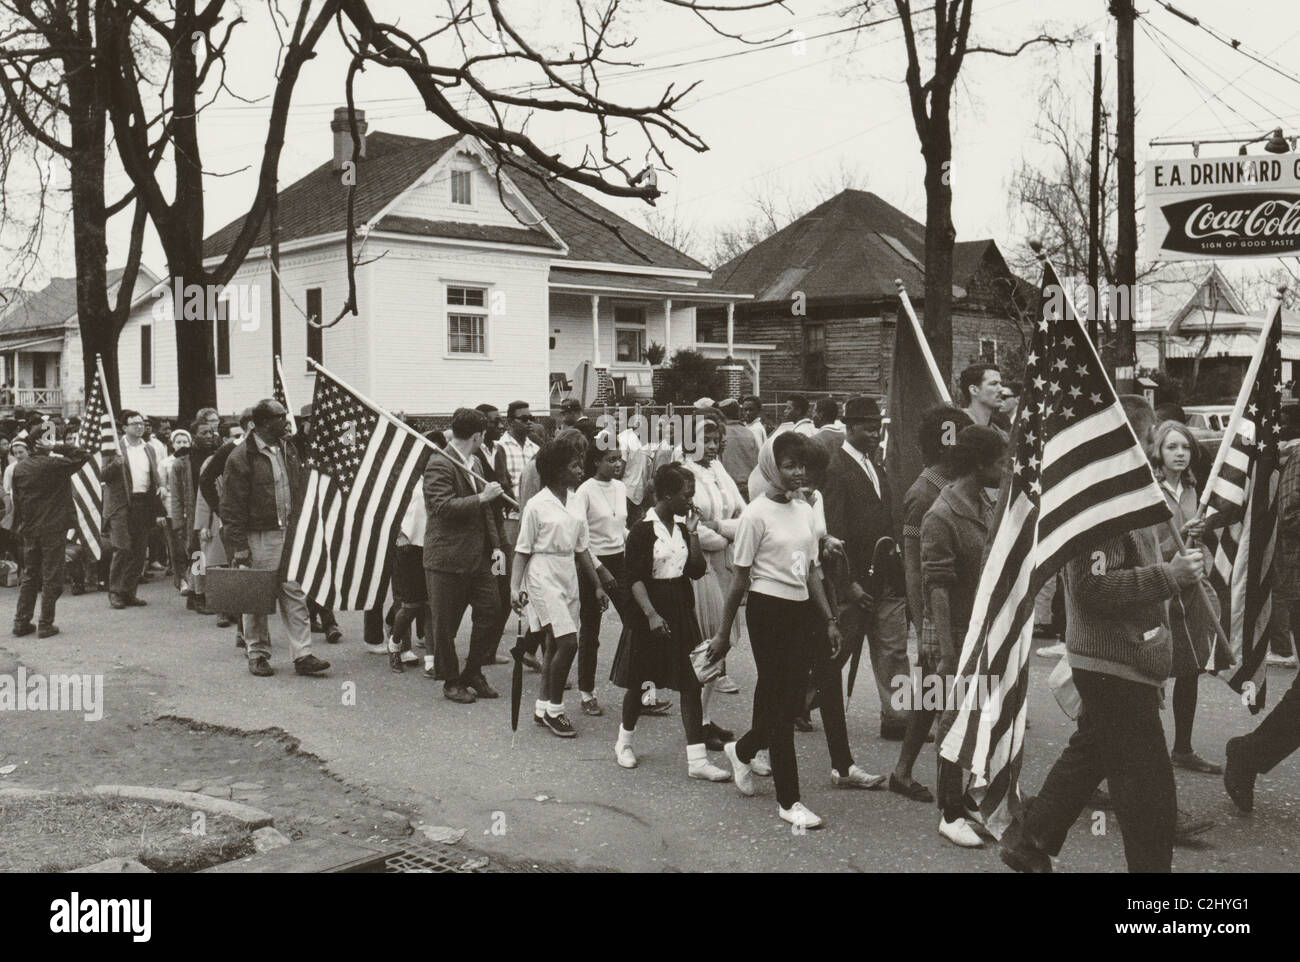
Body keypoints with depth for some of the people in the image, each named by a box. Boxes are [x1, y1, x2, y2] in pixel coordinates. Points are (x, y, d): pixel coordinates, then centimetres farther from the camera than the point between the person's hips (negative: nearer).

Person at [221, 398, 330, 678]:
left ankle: (302, 655, 6)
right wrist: (238, 546, -14)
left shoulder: (287, 449, 10)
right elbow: (232, 507, -11)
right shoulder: (241, 458, -11)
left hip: (289, 533, 6)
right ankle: (258, 655, 18)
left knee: (294, 594, 4)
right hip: (259, 537, -6)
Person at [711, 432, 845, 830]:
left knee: (793, 701, 10)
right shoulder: (756, 514, -10)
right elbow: (740, 578, -8)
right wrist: (723, 632, -7)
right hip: (767, 610, -7)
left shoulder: (805, 510, 10)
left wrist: (829, 620, 12)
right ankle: (788, 801, 7)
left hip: (801, 611, 7)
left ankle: (742, 750, 37)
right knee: (779, 704, -2)